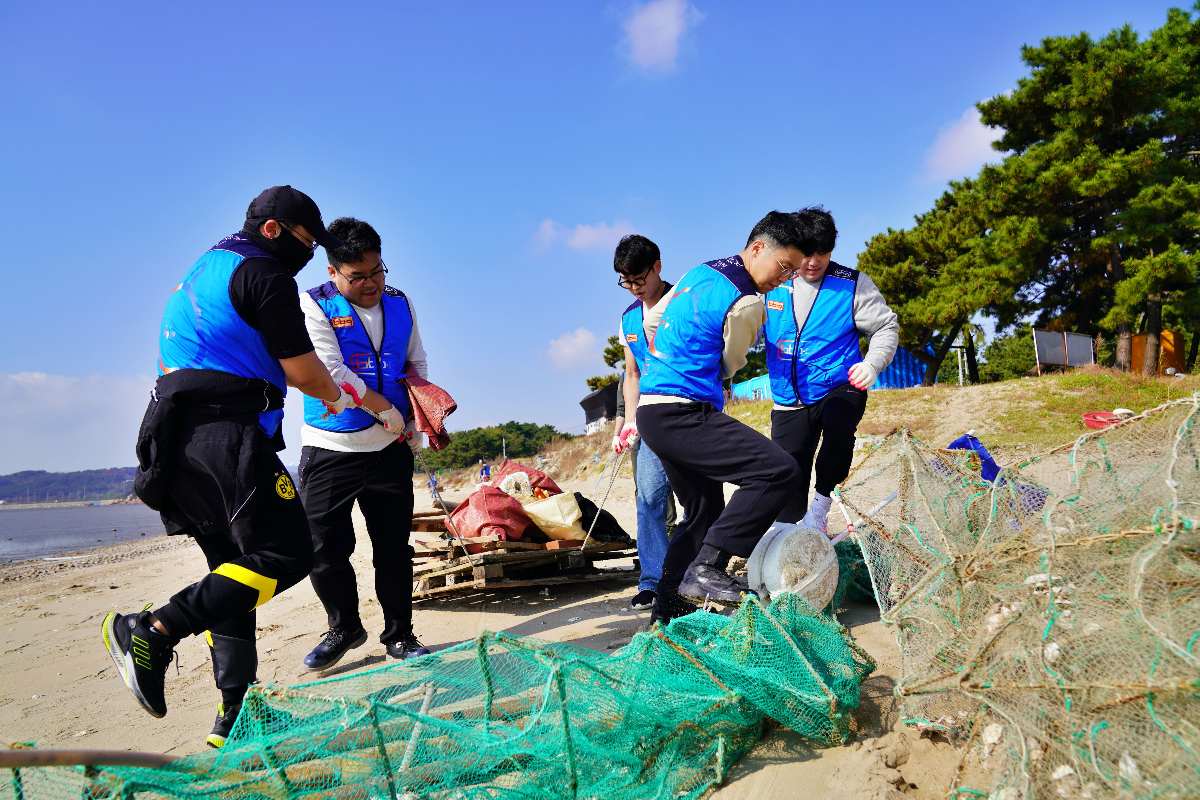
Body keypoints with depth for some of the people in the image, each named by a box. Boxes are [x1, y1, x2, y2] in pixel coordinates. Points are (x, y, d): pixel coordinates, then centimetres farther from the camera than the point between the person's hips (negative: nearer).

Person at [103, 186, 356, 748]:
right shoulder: (264, 275, -5)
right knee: (286, 555, -11)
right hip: (227, 433, -10)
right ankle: (153, 631, -16)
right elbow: (302, 370, -6)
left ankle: (235, 717, 11)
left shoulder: (204, 271, 25)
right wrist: (335, 397, 14)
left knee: (236, 570, 12)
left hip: (175, 435, 10)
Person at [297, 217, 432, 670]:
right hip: (329, 449, -3)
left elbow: (416, 363, 17)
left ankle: (399, 636, 20)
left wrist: (420, 418, 2)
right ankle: (343, 628, 23)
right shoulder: (313, 306, -7)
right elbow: (333, 372, -15)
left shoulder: (400, 304, 8)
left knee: (394, 548, 6)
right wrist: (388, 413, -12)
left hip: (390, 448, 3)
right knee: (324, 548, 1)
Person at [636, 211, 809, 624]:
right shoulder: (746, 302, -12)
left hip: (651, 411, 10)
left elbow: (652, 321, 25)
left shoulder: (700, 271, 15)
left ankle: (667, 607, 23)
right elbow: (730, 365, 4)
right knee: (776, 469, -19)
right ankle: (708, 566, -20)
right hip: (684, 412, -10)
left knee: (705, 511, 19)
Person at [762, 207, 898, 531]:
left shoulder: (852, 284, -6)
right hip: (789, 401, 3)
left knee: (838, 429, -34)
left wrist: (872, 363, -18)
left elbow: (886, 327, 1)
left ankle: (821, 504, -11)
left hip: (839, 388, -2)